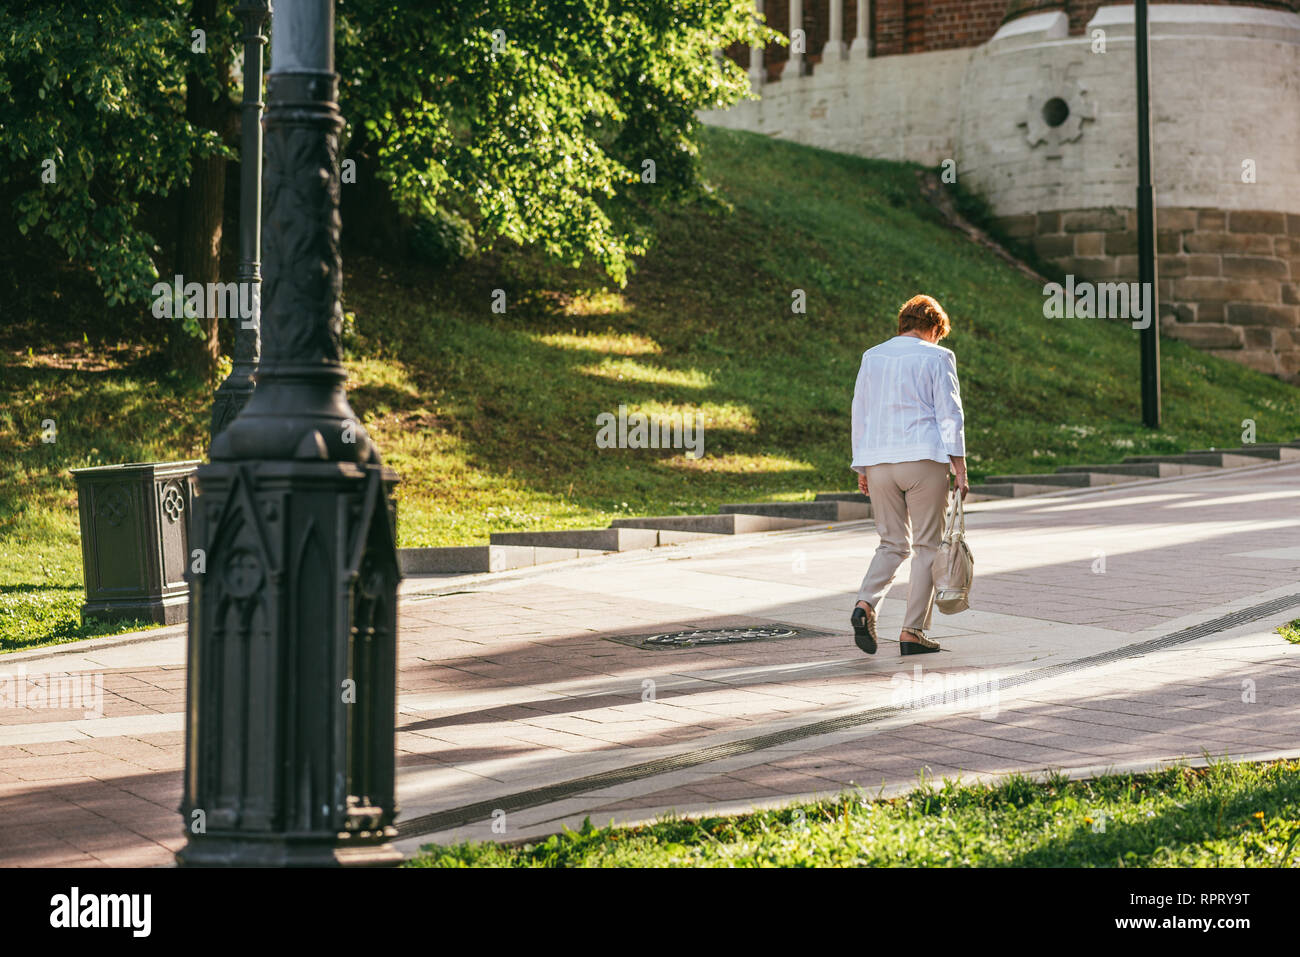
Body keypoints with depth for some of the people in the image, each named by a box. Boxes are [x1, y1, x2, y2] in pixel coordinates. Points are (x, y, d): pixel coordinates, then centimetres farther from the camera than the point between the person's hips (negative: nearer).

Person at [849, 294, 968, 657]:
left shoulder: (871, 357, 12)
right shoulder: (937, 358, -1)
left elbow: (859, 415, 15)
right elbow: (950, 415, -6)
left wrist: (862, 469, 20)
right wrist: (960, 469, -5)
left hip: (879, 463, 4)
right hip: (925, 461, -4)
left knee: (892, 544, 14)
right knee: (927, 545, 5)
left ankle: (865, 603, -12)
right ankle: (913, 631, 1)